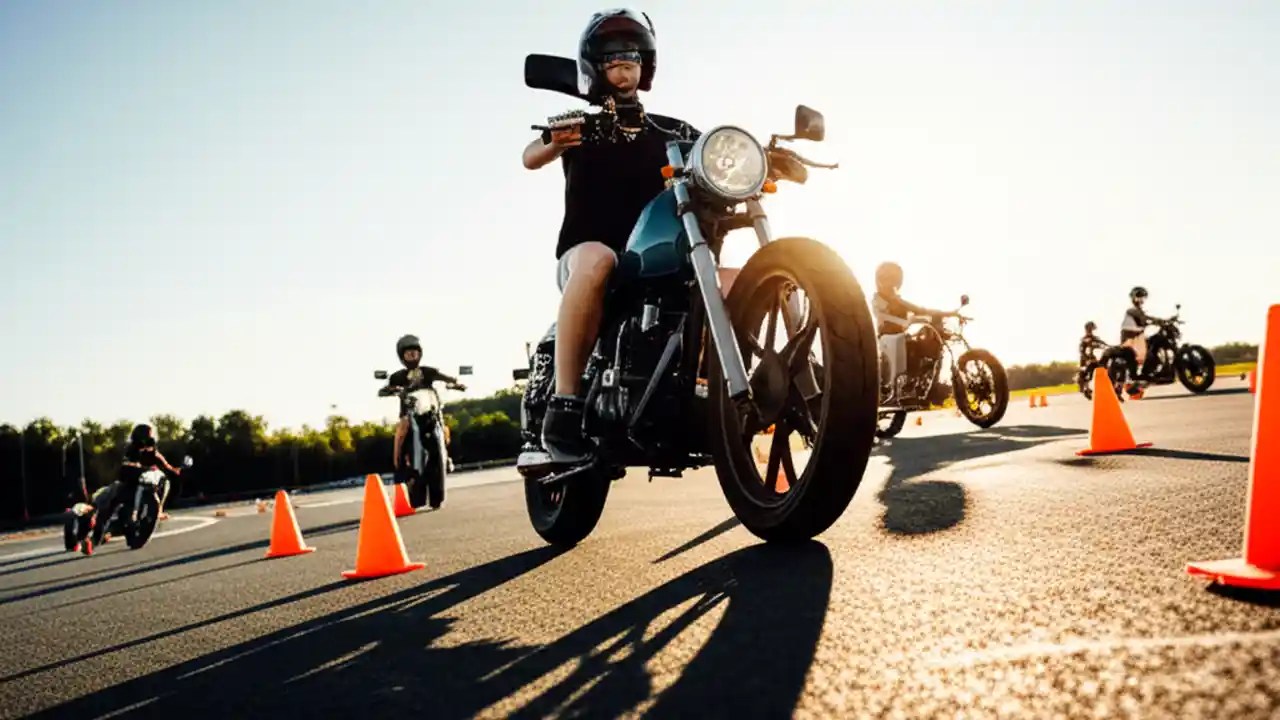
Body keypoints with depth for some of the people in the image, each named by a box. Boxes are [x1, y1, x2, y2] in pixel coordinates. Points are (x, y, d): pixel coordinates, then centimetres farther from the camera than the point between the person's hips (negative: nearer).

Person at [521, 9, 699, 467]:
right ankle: (564, 405, -39)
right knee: (597, 261, -40)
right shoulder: (579, 122, 10)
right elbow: (530, 158, -9)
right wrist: (555, 143, -33)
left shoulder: (671, 131, 20)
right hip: (585, 249, -4)